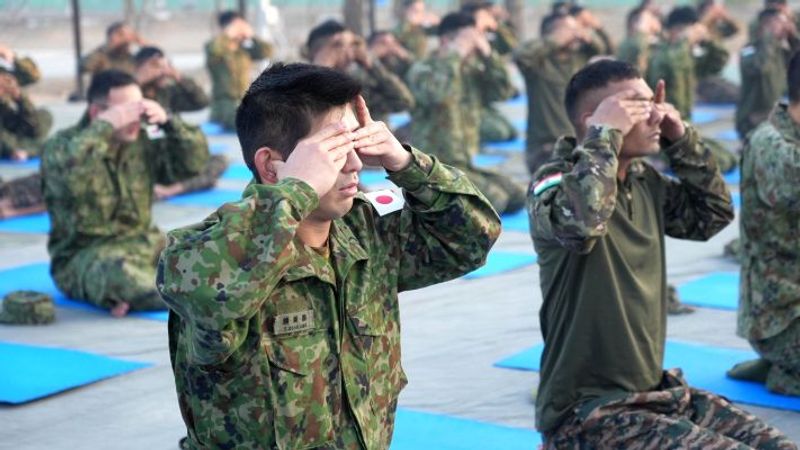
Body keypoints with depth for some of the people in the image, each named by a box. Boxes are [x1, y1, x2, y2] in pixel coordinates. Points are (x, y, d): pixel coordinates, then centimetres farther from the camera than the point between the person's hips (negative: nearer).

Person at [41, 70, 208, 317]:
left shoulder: (143, 142, 8)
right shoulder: (62, 146, -9)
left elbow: (193, 163, 4)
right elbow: (69, 178, -32)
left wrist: (168, 122, -10)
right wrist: (105, 126, -28)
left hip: (142, 243, 6)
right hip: (84, 255, -6)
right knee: (117, 273, -40)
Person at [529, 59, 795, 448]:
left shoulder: (645, 182, 8)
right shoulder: (555, 181, -14)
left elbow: (714, 213, 17)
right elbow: (582, 221, -35)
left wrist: (681, 139, 7)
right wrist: (605, 134, -24)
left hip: (655, 390, 8)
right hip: (589, 410, -8)